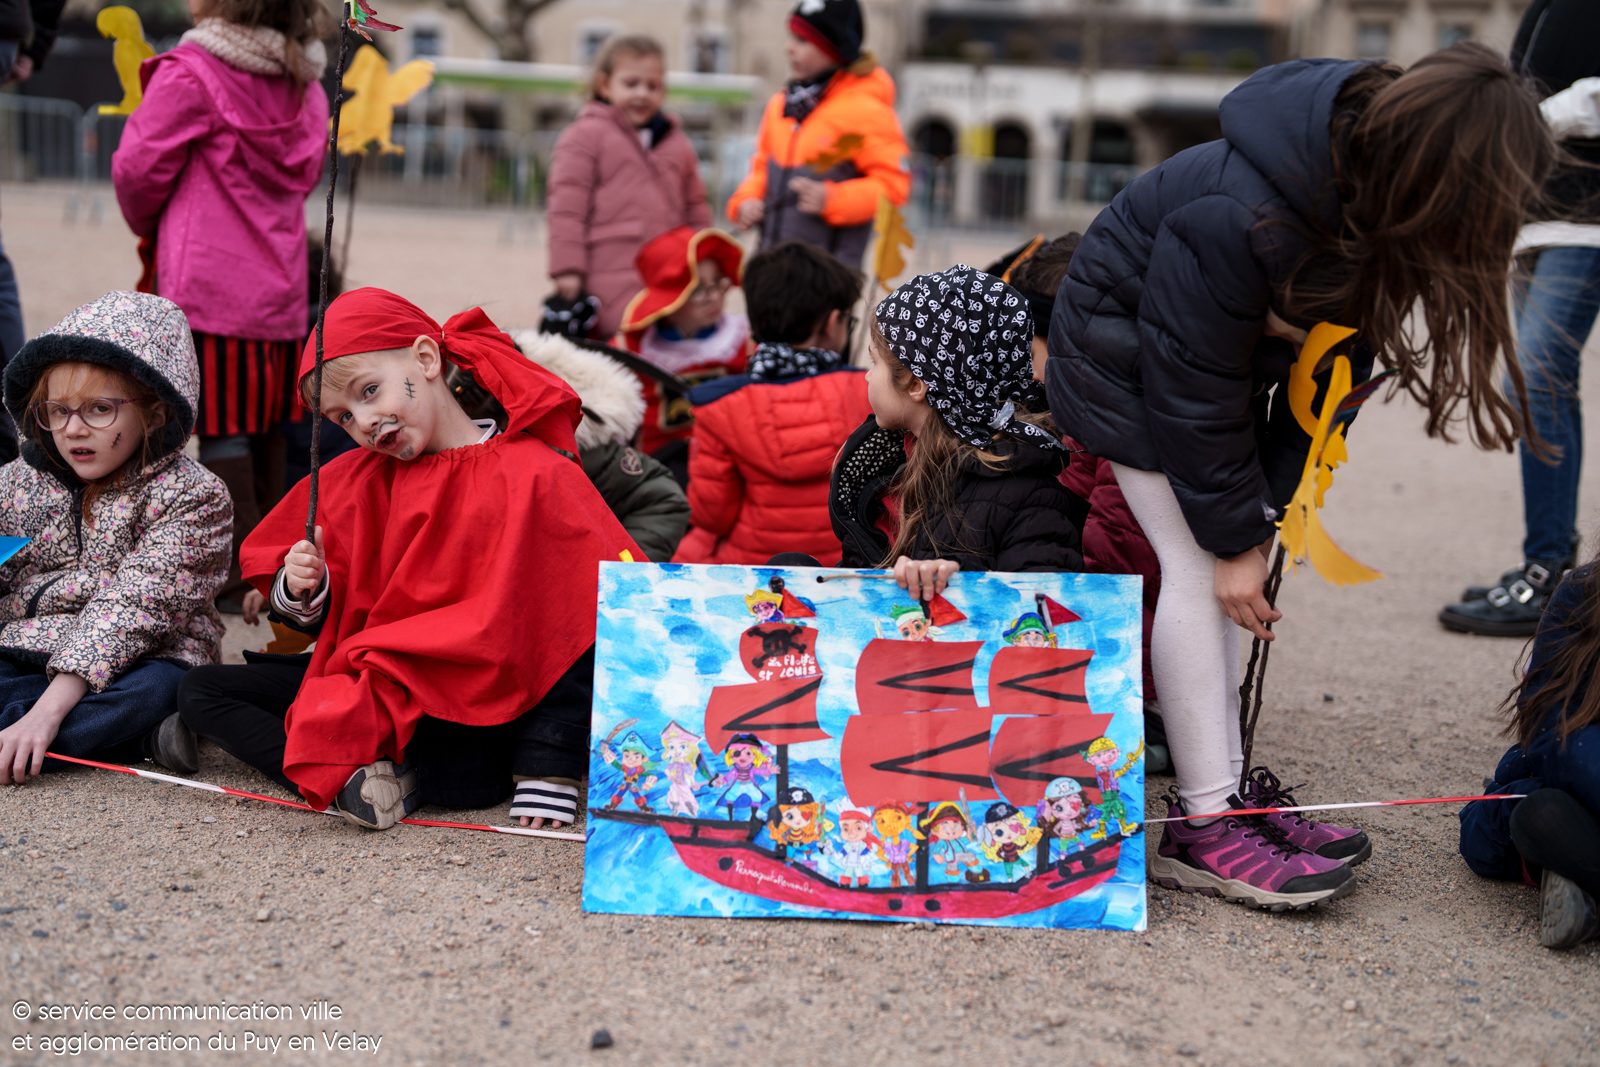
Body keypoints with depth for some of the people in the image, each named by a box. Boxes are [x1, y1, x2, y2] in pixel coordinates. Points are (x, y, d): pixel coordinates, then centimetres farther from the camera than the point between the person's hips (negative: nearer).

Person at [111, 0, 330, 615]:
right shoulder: (303, 83, 8)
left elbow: (138, 168, -7)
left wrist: (148, 225, 15)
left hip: (208, 283, -6)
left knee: (221, 426, -1)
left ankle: (238, 576, 3)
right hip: (279, 286, 6)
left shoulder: (189, 73, -12)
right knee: (261, 427, 13)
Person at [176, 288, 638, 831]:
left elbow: (581, 628, -15)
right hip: (362, 681, 7)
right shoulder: (354, 480, 8)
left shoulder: (536, 476, -12)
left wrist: (547, 771, -20)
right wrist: (300, 595, -11)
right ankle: (357, 779, -22)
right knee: (200, 690, -4)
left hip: (471, 706, -7)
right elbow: (330, 621, 16)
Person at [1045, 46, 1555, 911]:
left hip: (1229, 349, 8)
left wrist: (1267, 503, -12)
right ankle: (1203, 829, -10)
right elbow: (1191, 385, -30)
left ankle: (1226, 792, 12)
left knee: (1220, 563, 5)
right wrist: (1235, 533, -22)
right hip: (1126, 354, -7)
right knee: (1198, 567, -14)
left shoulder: (1368, 201, -16)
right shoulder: (1239, 220, -39)